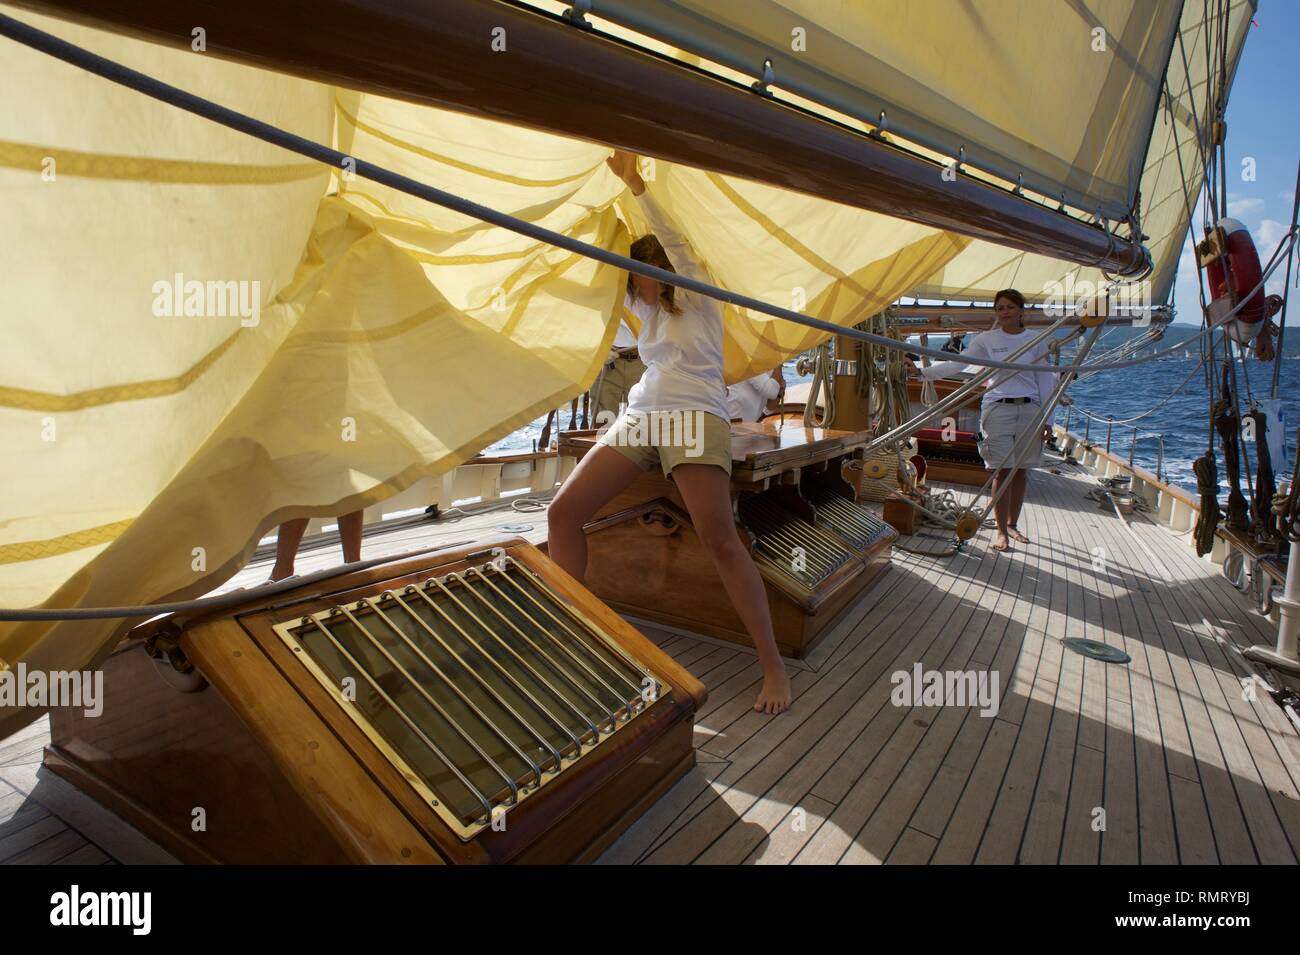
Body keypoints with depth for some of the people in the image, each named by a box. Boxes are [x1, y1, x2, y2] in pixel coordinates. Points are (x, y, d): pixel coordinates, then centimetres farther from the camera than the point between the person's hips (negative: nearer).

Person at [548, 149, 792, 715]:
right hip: (640, 418, 7)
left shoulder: (697, 300, 8)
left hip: (694, 418, -7)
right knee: (562, 513, -7)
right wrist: (622, 183, 23)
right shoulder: (651, 313, 26)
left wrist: (636, 184, 1)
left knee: (719, 540, -21)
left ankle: (773, 665, -12)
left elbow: (673, 243, -4)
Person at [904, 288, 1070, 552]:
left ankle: (1012, 524, 22)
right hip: (997, 409, -2)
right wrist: (922, 371, -19)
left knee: (1020, 471, 7)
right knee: (1003, 471, -4)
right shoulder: (986, 340, 1)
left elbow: (1045, 380, 9)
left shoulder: (1036, 341, 6)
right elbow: (957, 364, -7)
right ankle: (1001, 531, 3)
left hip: (1029, 410, 2)